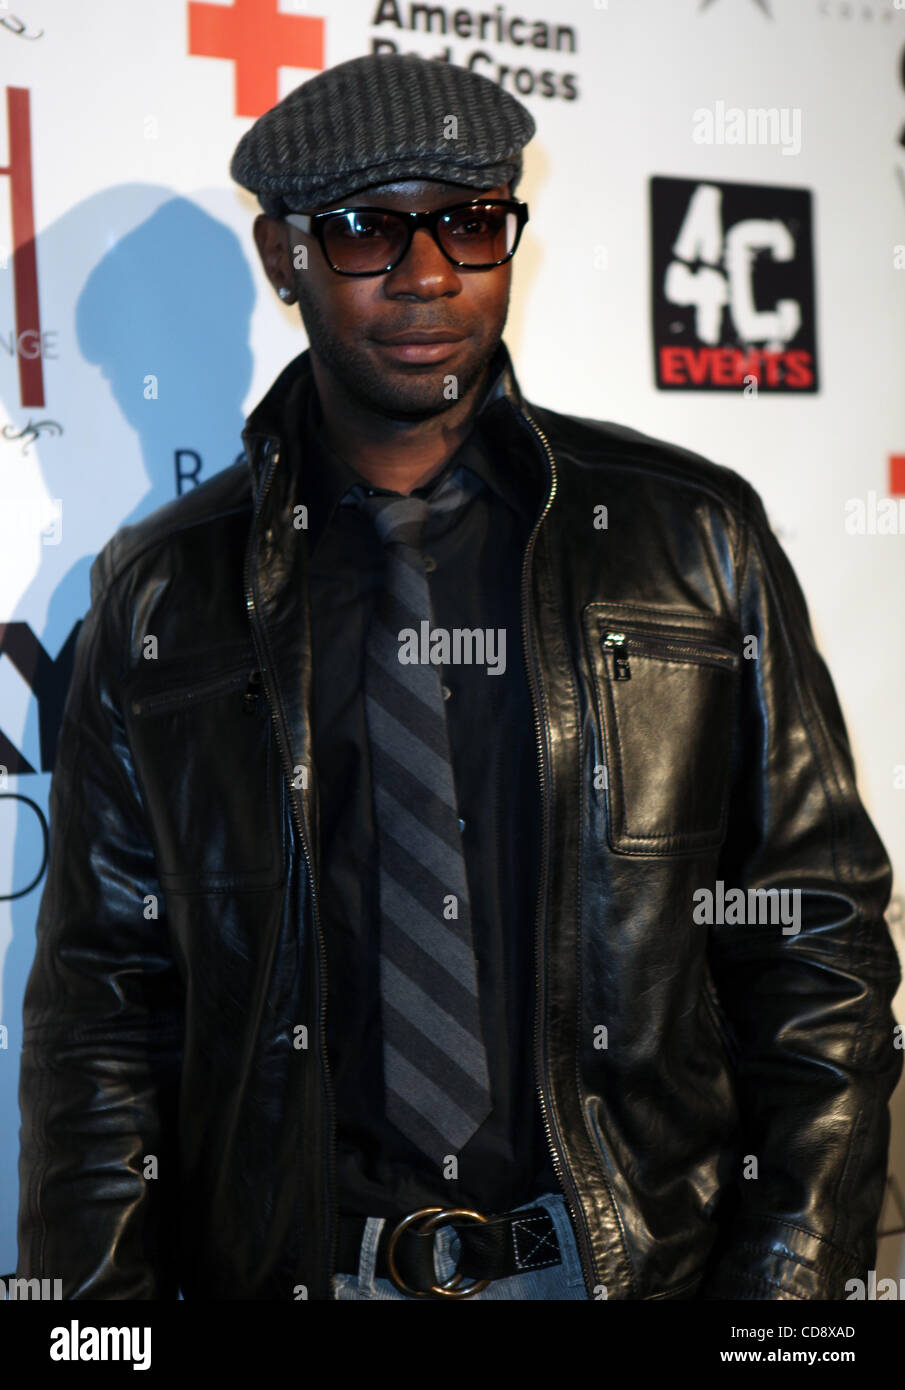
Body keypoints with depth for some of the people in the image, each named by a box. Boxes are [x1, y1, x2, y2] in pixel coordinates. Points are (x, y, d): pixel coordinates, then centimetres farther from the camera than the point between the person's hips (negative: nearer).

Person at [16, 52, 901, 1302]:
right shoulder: (159, 592, 1)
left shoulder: (696, 538, 0)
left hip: (634, 1257, 0)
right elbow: (101, 1001, 3)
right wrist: (102, 1301, -5)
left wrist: (789, 1283, -7)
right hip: (281, 1264, 1)